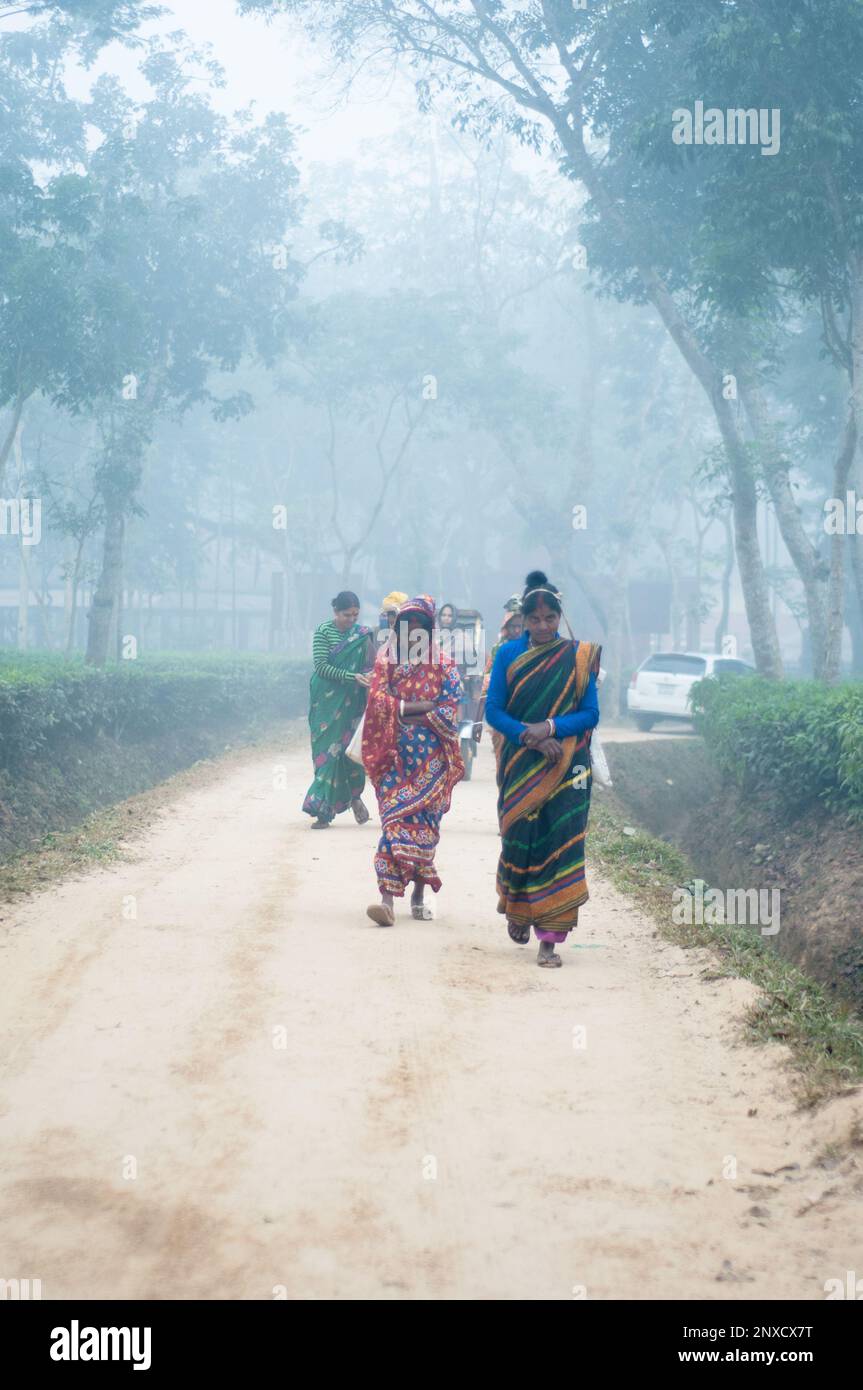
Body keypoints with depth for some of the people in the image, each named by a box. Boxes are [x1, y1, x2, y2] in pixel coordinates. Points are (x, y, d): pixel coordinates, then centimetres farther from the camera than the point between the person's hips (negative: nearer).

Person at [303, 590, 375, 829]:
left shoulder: (363, 635, 5)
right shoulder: (323, 632, -4)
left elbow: (370, 670, 12)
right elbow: (321, 666, -13)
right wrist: (353, 677, -21)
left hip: (351, 702, 2)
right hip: (326, 700, -2)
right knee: (327, 749, -3)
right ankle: (325, 810, 0)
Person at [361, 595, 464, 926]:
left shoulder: (443, 666, 5)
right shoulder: (387, 659, 8)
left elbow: (449, 712, -3)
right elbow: (378, 700, -3)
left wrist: (403, 712, -8)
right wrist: (423, 706, -12)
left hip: (430, 758, 0)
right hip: (394, 754, 0)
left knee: (424, 821, 2)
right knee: (393, 820, -10)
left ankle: (419, 895, 16)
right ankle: (388, 898, -17)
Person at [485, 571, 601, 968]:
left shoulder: (578, 657, 2)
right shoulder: (509, 654, 2)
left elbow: (590, 714, -1)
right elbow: (493, 710, -1)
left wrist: (550, 728, -17)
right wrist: (529, 737, -16)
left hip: (565, 768, 0)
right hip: (519, 767, 1)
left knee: (559, 842, -7)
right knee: (519, 839, 1)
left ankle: (549, 939, -5)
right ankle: (517, 908, 32)